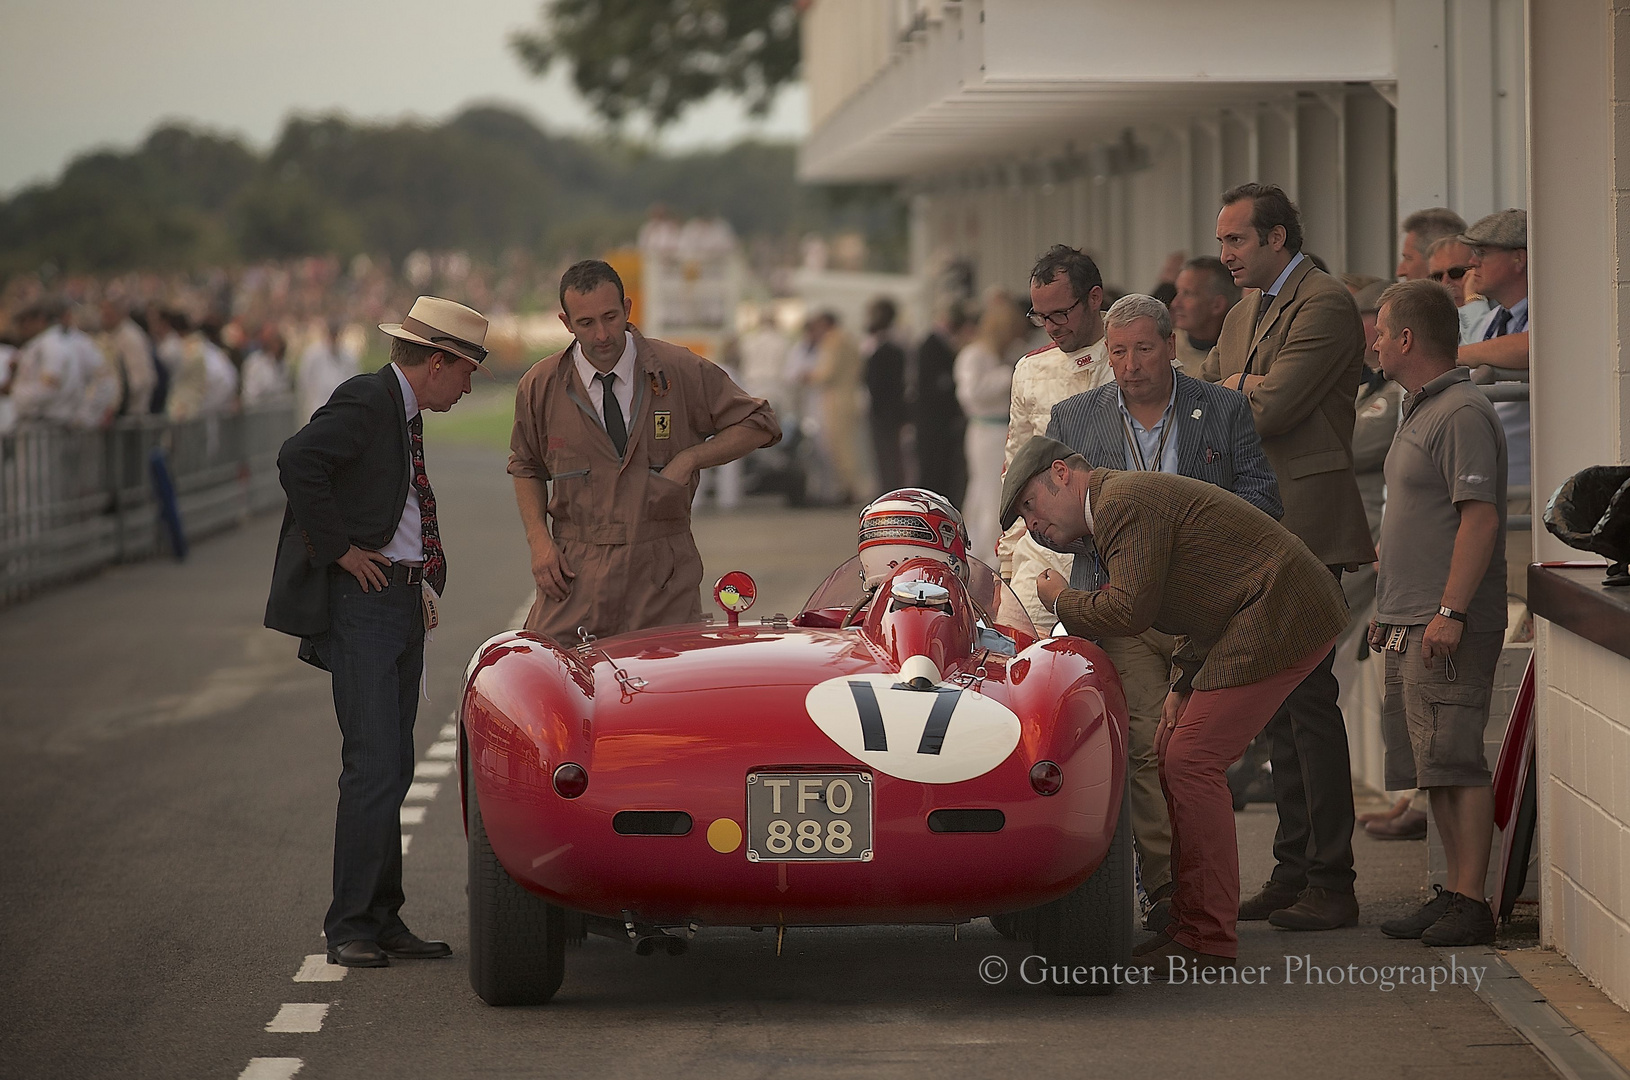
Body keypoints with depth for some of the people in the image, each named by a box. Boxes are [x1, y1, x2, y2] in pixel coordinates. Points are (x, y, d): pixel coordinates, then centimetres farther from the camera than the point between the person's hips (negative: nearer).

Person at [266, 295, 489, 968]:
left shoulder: (405, 412, 17)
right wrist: (340, 550, -20)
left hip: (404, 603, 9)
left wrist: (423, 581, 12)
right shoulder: (364, 402, -12)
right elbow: (299, 460, -27)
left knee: (393, 769, 10)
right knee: (373, 768, -11)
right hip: (361, 602, -9)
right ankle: (350, 927, -6)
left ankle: (383, 921, 15)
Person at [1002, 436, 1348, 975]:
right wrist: (1182, 687, 17)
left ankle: (1209, 942, -9)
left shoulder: (1122, 501, -12)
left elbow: (1129, 611, -20)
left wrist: (1061, 600, -2)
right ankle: (1189, 924, 15)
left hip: (1278, 621, -11)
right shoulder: (1129, 499, 22)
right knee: (1176, 756, 12)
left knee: (1191, 762, -11)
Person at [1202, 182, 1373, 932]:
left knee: (1308, 700, -9)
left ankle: (1331, 884, -6)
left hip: (1304, 526, -9)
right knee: (1279, 705, 10)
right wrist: (1246, 385, -6)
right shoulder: (1243, 314, 19)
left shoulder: (1326, 306, -11)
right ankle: (1293, 872, 16)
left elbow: (1271, 410, -18)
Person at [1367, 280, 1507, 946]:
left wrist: (1450, 611, -24)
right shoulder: (1421, 412, 20)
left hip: (1449, 629, -10)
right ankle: (1454, 894, 15)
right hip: (1410, 627, 10)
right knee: (1433, 768, 10)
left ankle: (1470, 904, -11)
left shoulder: (1463, 414, -13)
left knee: (1455, 763, -11)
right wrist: (1390, 609, 23)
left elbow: (1480, 517, -20)